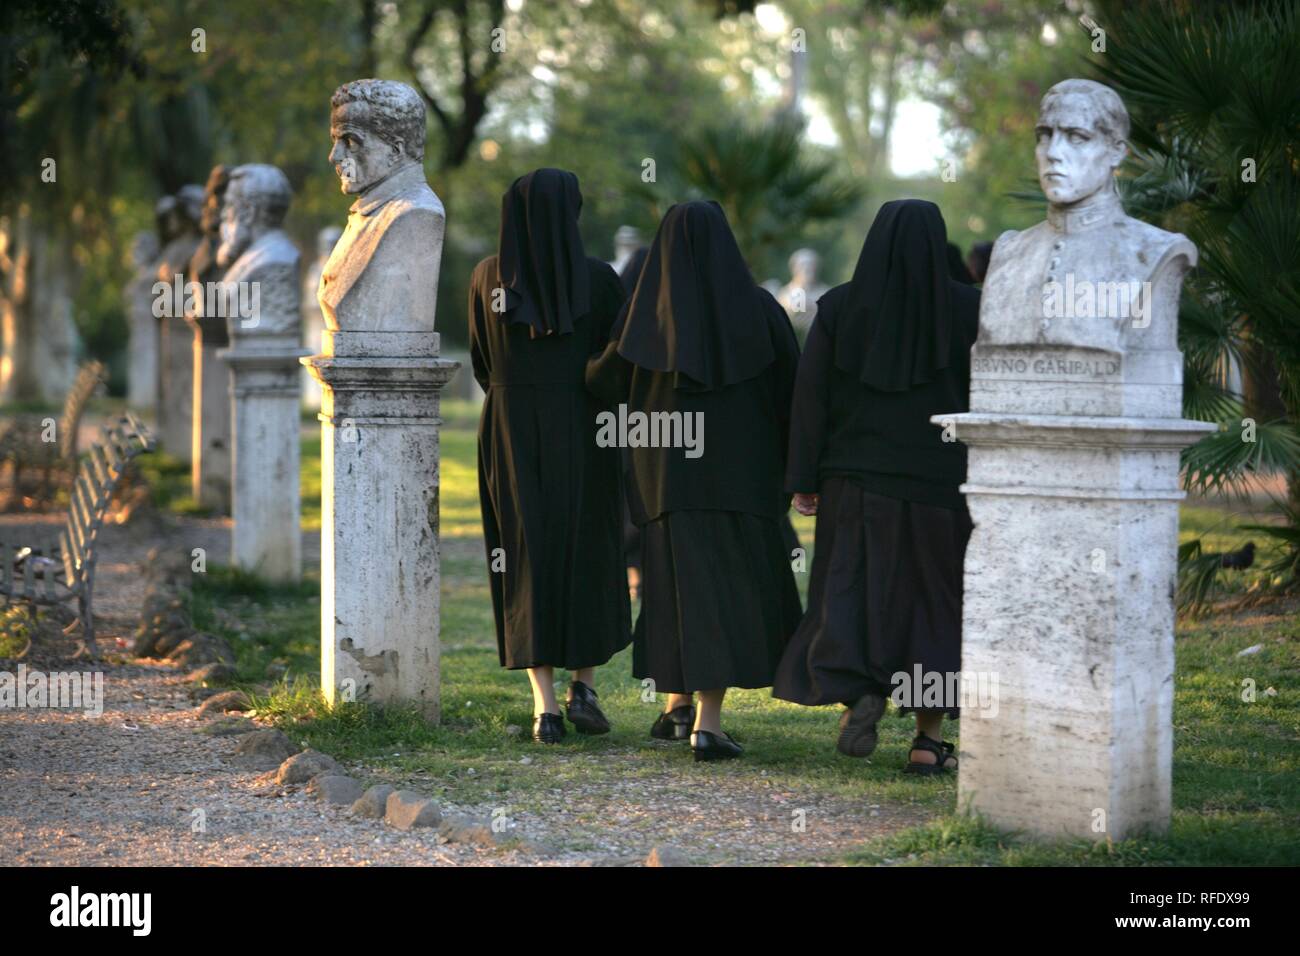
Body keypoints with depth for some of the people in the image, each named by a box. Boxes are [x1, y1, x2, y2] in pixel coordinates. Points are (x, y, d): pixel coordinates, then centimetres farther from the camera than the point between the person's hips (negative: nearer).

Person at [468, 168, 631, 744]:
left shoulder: (489, 276, -1)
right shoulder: (599, 278, -8)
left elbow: (481, 362, 9)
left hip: (510, 434, 1)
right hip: (581, 436, -1)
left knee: (528, 562, 4)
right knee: (589, 556, 15)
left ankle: (544, 703, -5)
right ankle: (583, 687, 9)